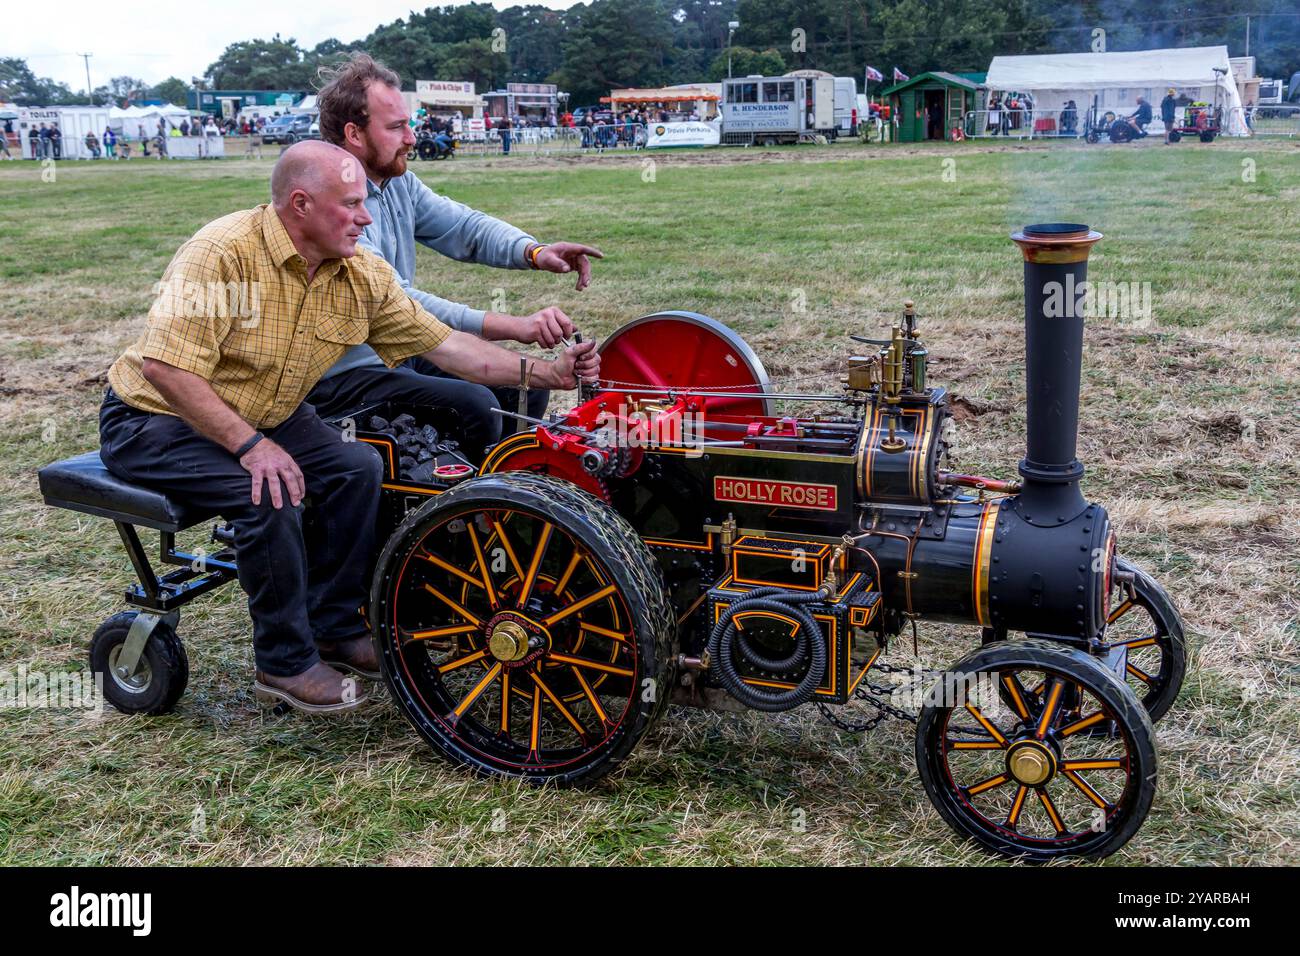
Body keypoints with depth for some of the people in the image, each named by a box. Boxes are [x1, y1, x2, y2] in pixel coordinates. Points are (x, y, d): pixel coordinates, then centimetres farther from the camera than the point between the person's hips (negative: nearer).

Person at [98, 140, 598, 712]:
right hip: (157, 420, -7)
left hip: (262, 416, 7)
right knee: (271, 494, -29)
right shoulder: (224, 252, -27)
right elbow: (165, 367, -32)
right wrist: (250, 444, -34)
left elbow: (444, 344, -5)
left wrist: (546, 373, -11)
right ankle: (285, 664, -9)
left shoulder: (364, 275, -6)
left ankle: (334, 627, 4)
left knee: (358, 467, -12)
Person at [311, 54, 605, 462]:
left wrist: (534, 252, -20)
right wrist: (515, 326, -38)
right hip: (344, 373, -9)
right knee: (475, 405, -25)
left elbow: (462, 225, 3)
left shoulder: (398, 182, 6)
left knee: (525, 384, 2)